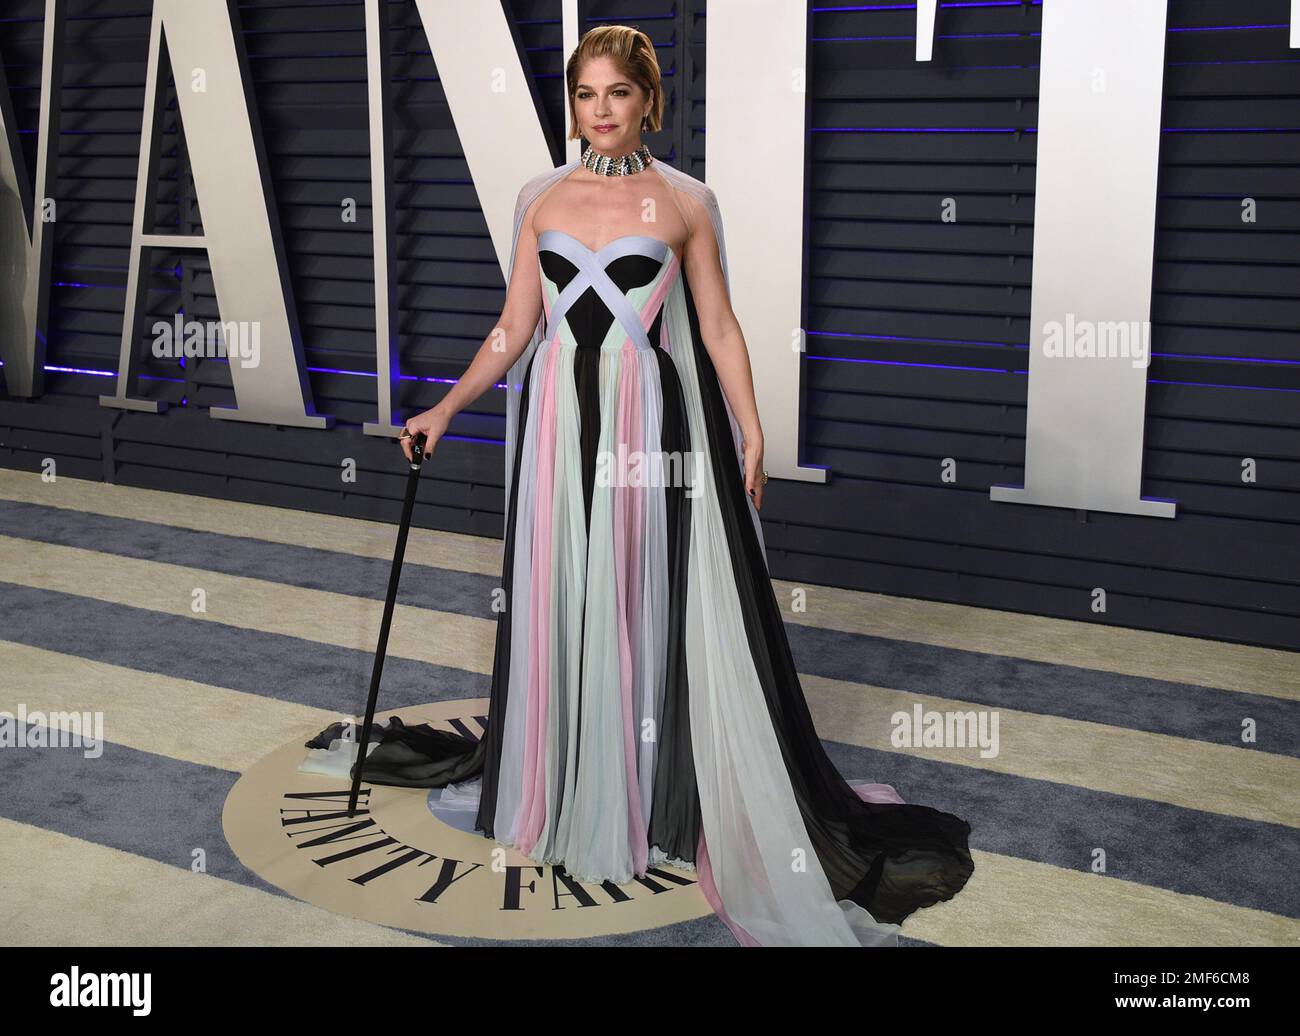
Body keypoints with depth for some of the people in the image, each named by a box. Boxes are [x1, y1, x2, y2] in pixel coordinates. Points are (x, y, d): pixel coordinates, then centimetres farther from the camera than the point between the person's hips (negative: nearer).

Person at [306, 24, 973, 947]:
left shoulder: (686, 202, 0)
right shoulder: (541, 198, 8)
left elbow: (719, 328, 0)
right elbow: (515, 328, 9)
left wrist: (752, 433, -6)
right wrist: (445, 409, 3)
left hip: (651, 424, -3)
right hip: (560, 422, 3)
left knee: (648, 601, 1)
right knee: (562, 599, 8)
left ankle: (657, 792, 16)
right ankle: (568, 790, 24)